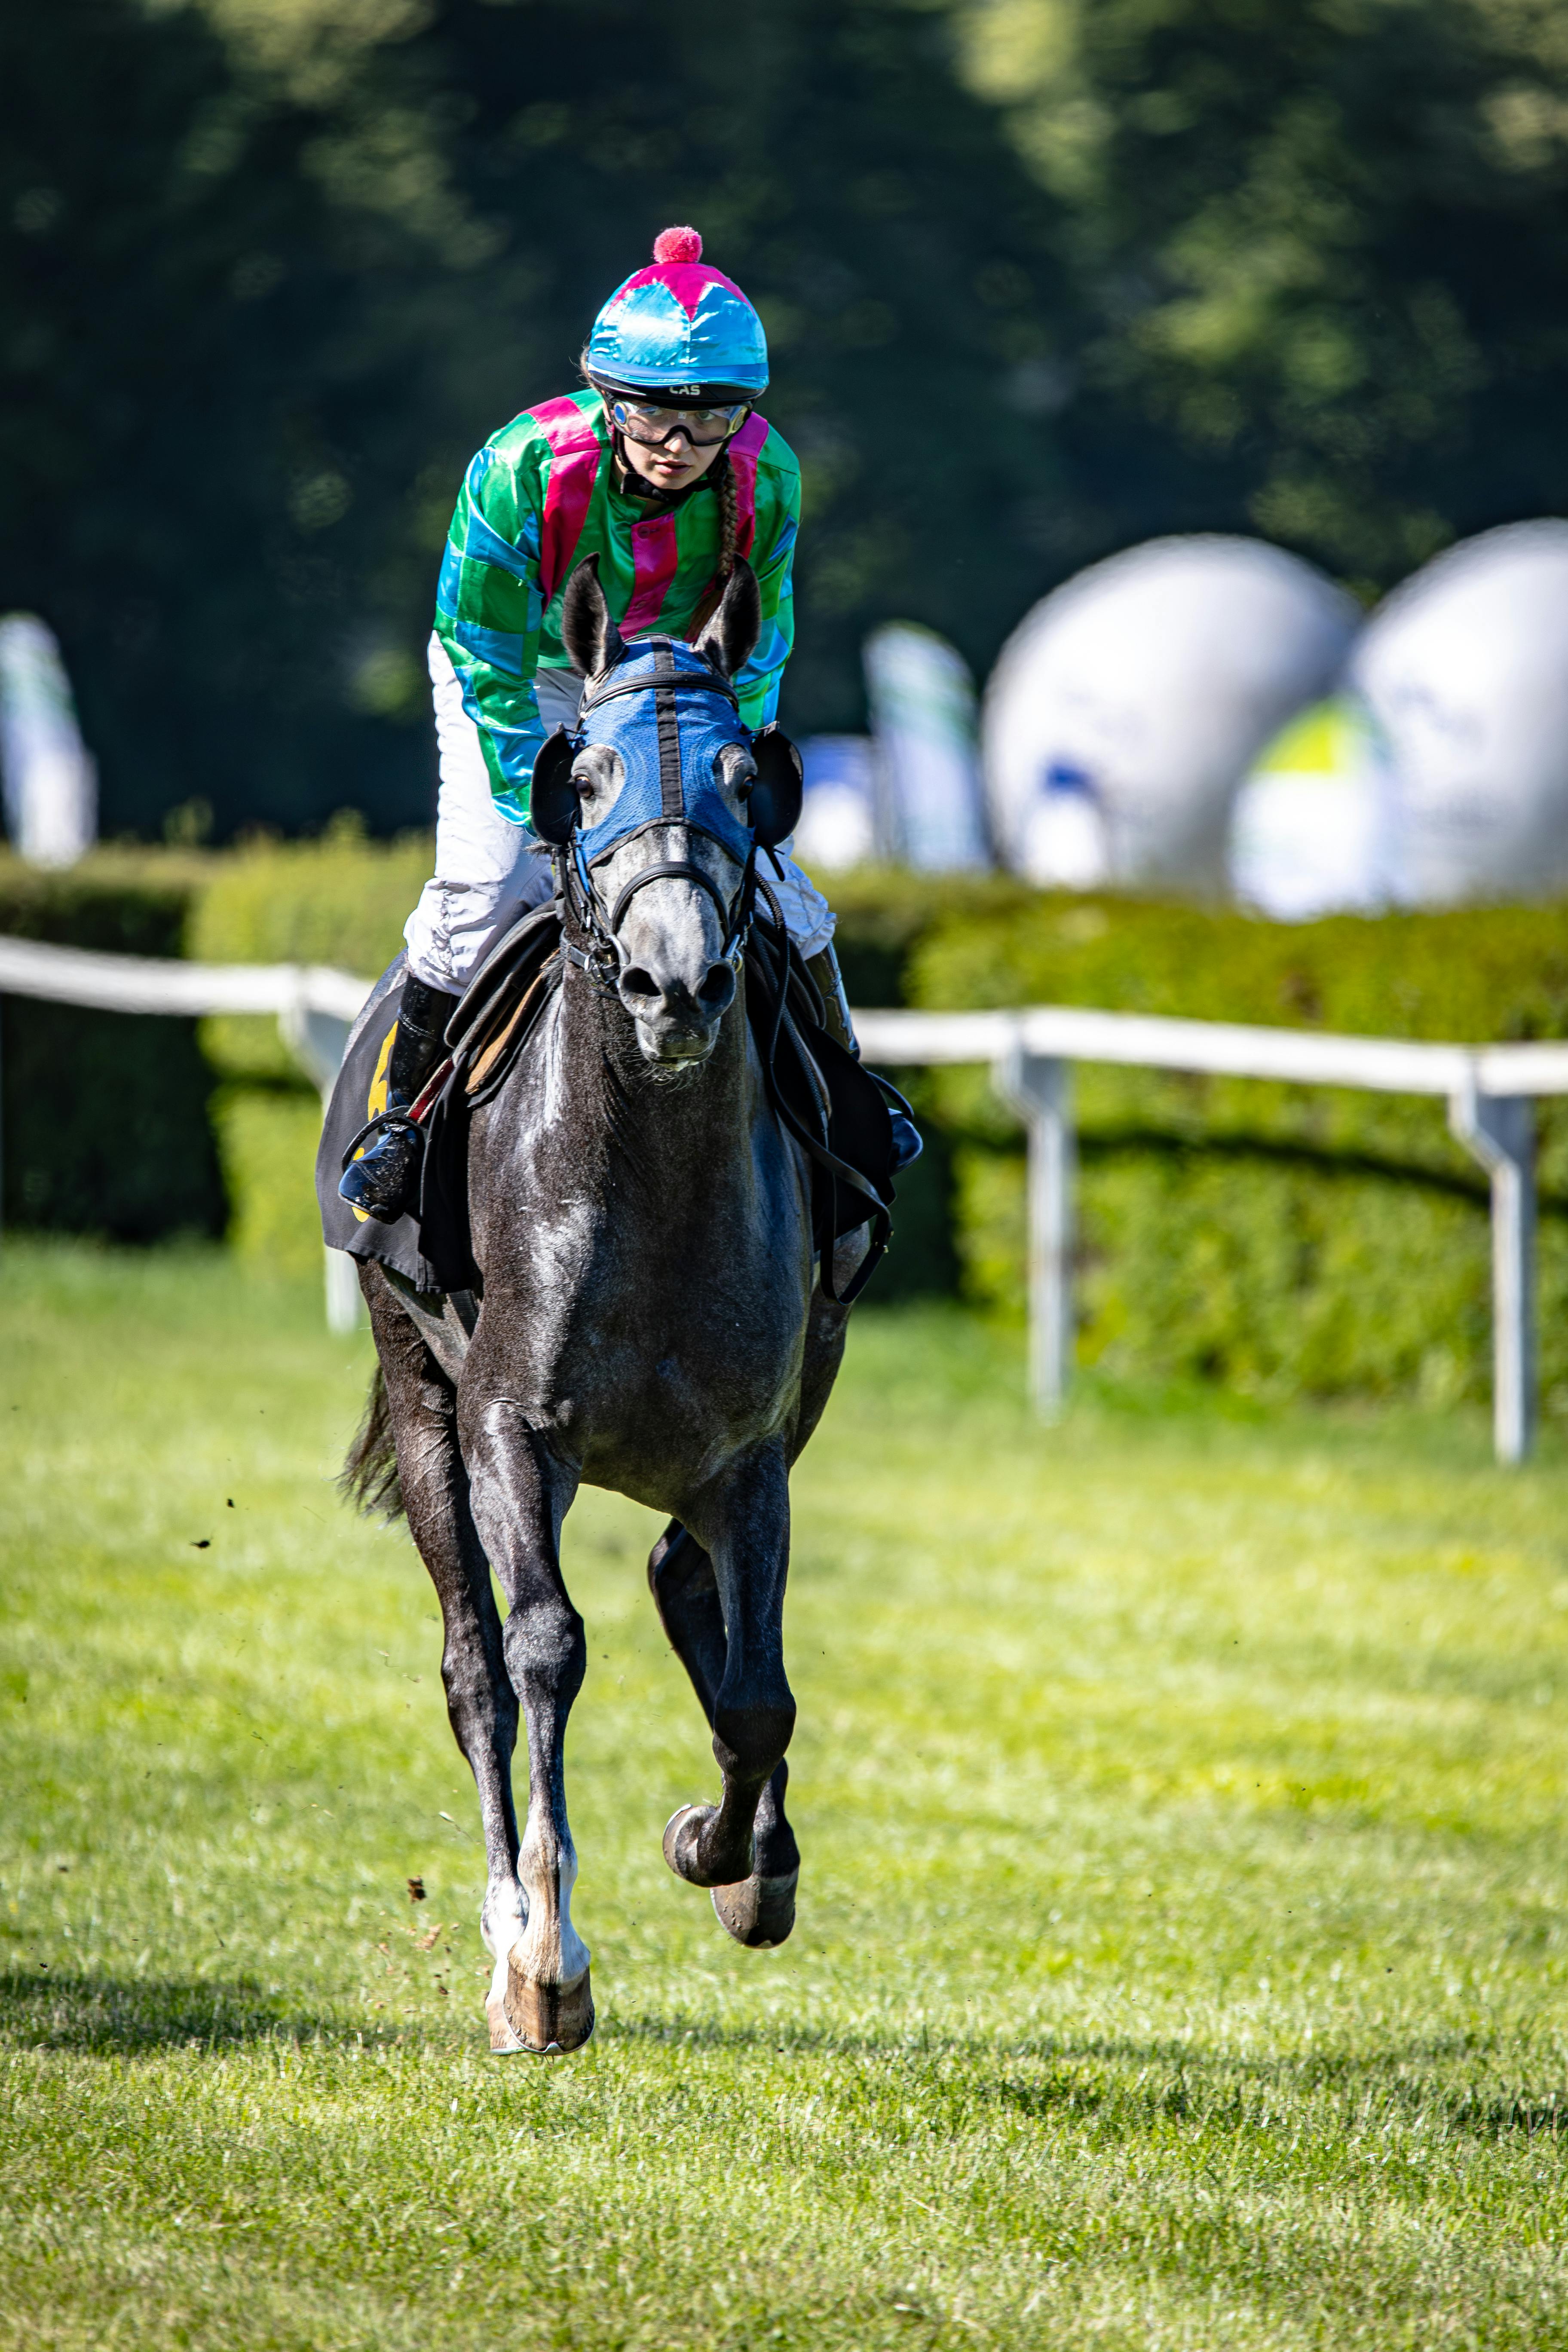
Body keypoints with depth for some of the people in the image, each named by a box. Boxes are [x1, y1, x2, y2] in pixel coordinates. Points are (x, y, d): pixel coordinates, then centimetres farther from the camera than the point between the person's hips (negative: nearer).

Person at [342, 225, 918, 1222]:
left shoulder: (767, 478, -28)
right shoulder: (523, 468, -36)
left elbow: (756, 653, -11)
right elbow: (488, 664, -26)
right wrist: (544, 804, -29)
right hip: (527, 679, -3)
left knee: (771, 878, -3)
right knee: (483, 881, -18)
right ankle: (406, 1118, 2)